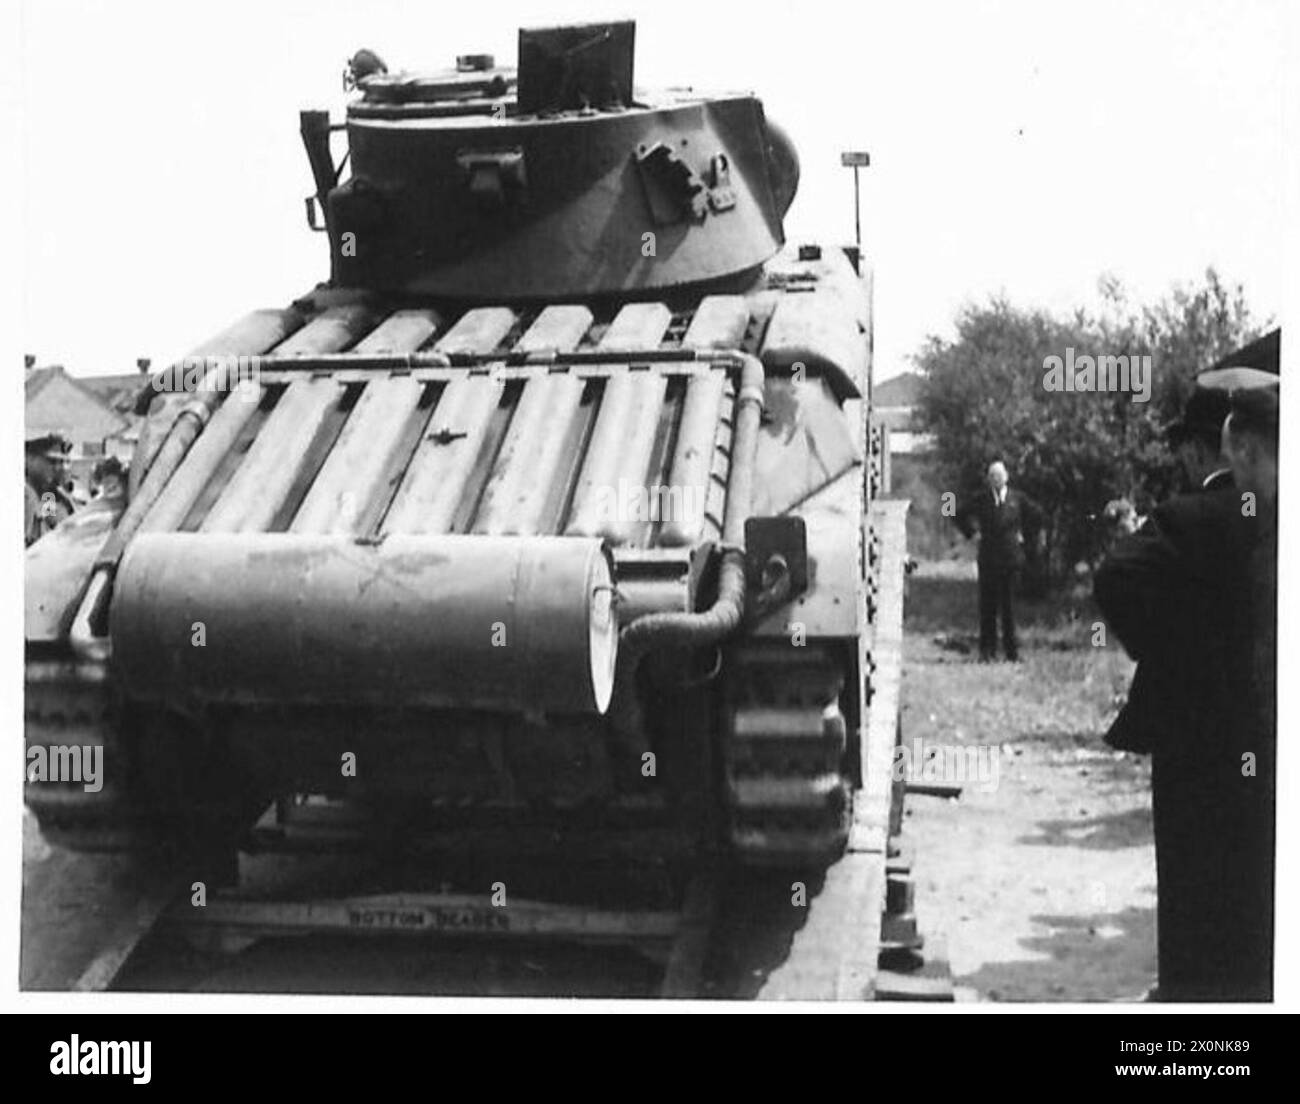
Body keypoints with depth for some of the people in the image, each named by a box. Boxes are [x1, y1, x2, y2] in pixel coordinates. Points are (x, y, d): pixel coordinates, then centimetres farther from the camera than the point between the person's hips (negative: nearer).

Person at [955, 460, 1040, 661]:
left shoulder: (1017, 499, 3)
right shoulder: (981, 501, 4)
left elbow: (1035, 516, 17)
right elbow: (961, 516, 16)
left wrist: (1026, 536, 9)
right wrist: (972, 532, 6)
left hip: (1011, 557, 0)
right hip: (988, 558, 0)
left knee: (1009, 605, 1)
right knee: (987, 605, -1)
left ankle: (1012, 649, 8)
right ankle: (986, 650, 3)